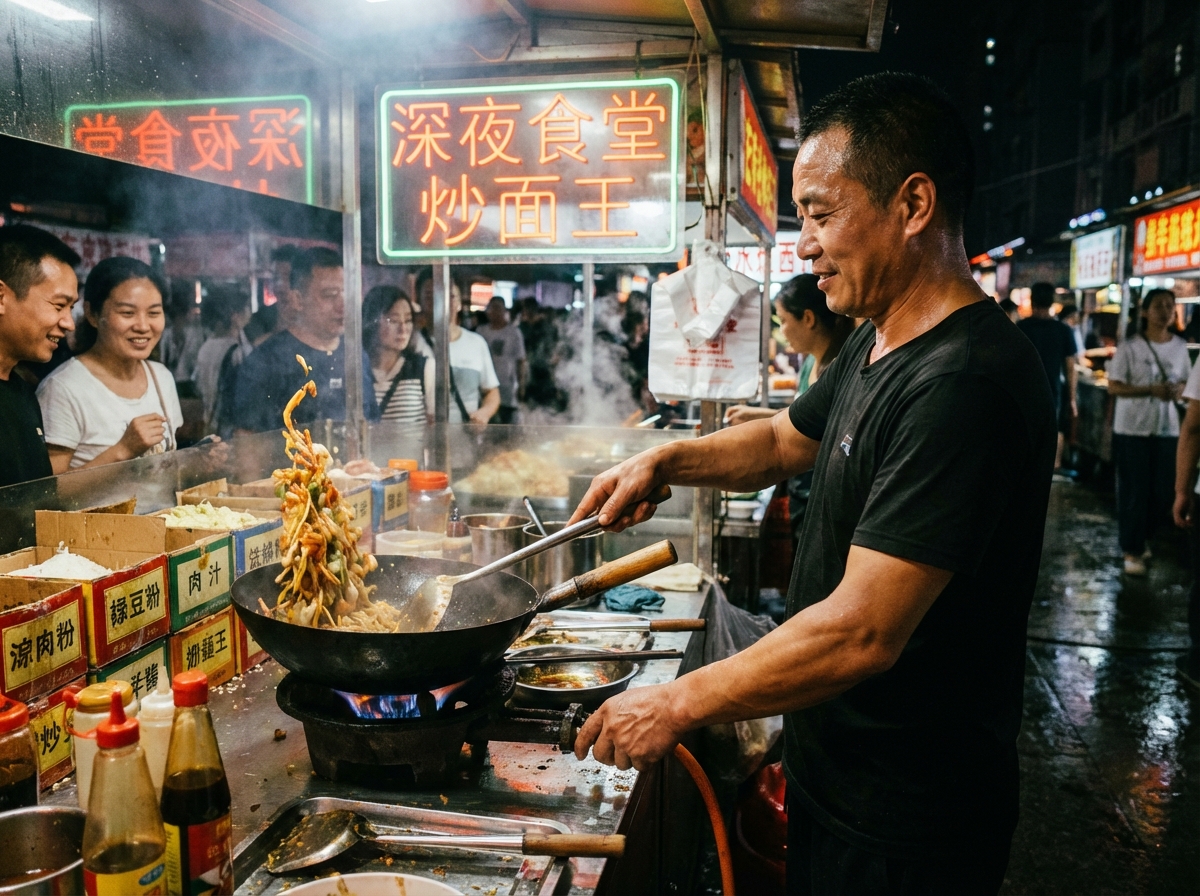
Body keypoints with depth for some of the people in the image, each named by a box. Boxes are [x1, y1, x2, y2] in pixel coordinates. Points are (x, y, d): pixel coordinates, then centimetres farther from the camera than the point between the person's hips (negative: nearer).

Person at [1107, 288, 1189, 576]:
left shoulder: (1180, 346, 5)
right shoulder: (1130, 347, -9)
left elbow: (1186, 381, 15)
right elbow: (1113, 387, -10)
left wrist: (1179, 390, -8)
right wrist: (1152, 390, -22)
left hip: (1167, 429, 5)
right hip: (1133, 429, -4)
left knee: (1164, 492, 8)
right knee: (1133, 491, 1)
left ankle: (1140, 537, 32)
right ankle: (1132, 550, 12)